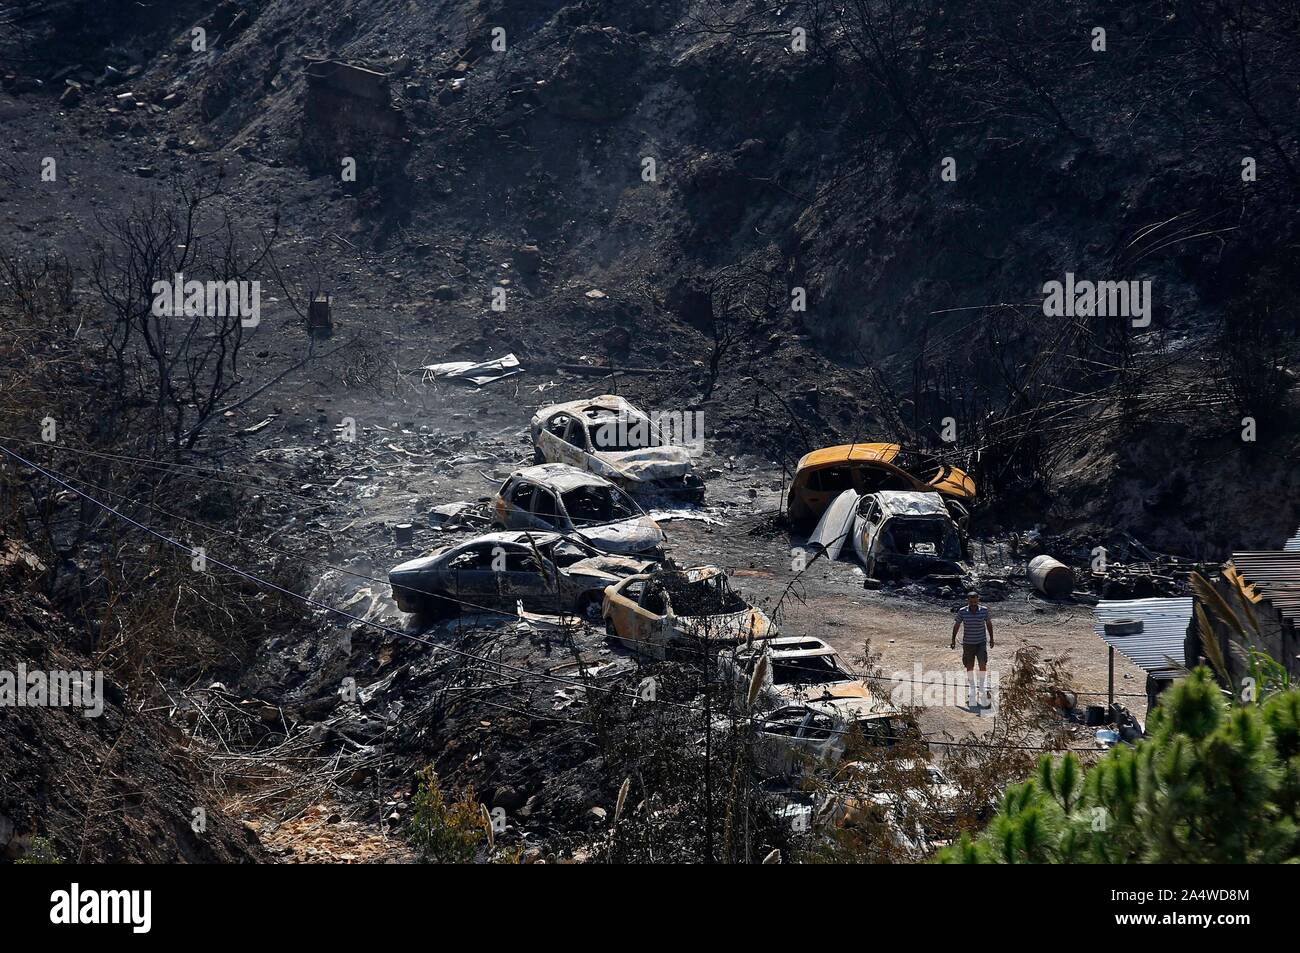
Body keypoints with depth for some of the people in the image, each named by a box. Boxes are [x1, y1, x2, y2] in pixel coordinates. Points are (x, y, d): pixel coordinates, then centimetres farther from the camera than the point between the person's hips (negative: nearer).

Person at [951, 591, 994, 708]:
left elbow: (988, 623, 8)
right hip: (968, 643, 0)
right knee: (969, 667, 7)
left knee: (983, 665, -11)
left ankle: (982, 686, 6)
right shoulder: (962, 612, -9)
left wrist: (991, 638, 12)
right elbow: (956, 625, 3)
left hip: (981, 643, 0)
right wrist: (953, 640, 4)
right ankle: (972, 687, 25)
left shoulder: (984, 610, -7)